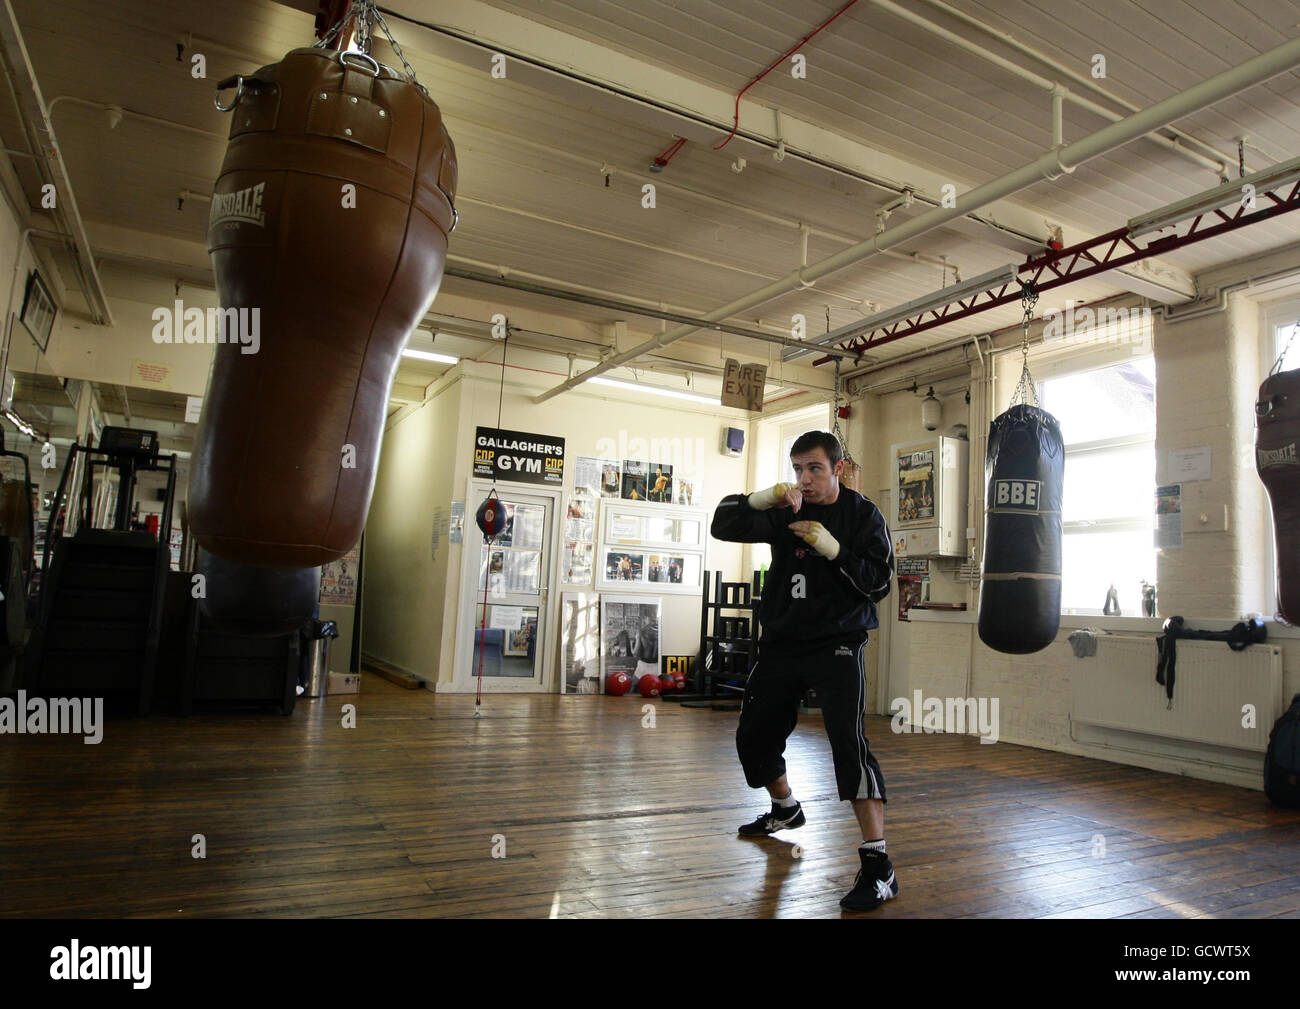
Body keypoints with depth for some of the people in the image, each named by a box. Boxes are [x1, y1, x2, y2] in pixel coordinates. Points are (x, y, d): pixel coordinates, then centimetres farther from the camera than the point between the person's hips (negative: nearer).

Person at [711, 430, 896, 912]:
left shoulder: (863, 515, -5)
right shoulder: (784, 513, 2)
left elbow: (879, 582, -12)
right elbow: (723, 524, -8)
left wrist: (832, 548, -24)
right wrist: (765, 496, -22)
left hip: (836, 644, -5)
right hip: (782, 643, 5)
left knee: (848, 741, -23)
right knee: (753, 738, 15)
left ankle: (878, 864, -14)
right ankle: (786, 809, 44)